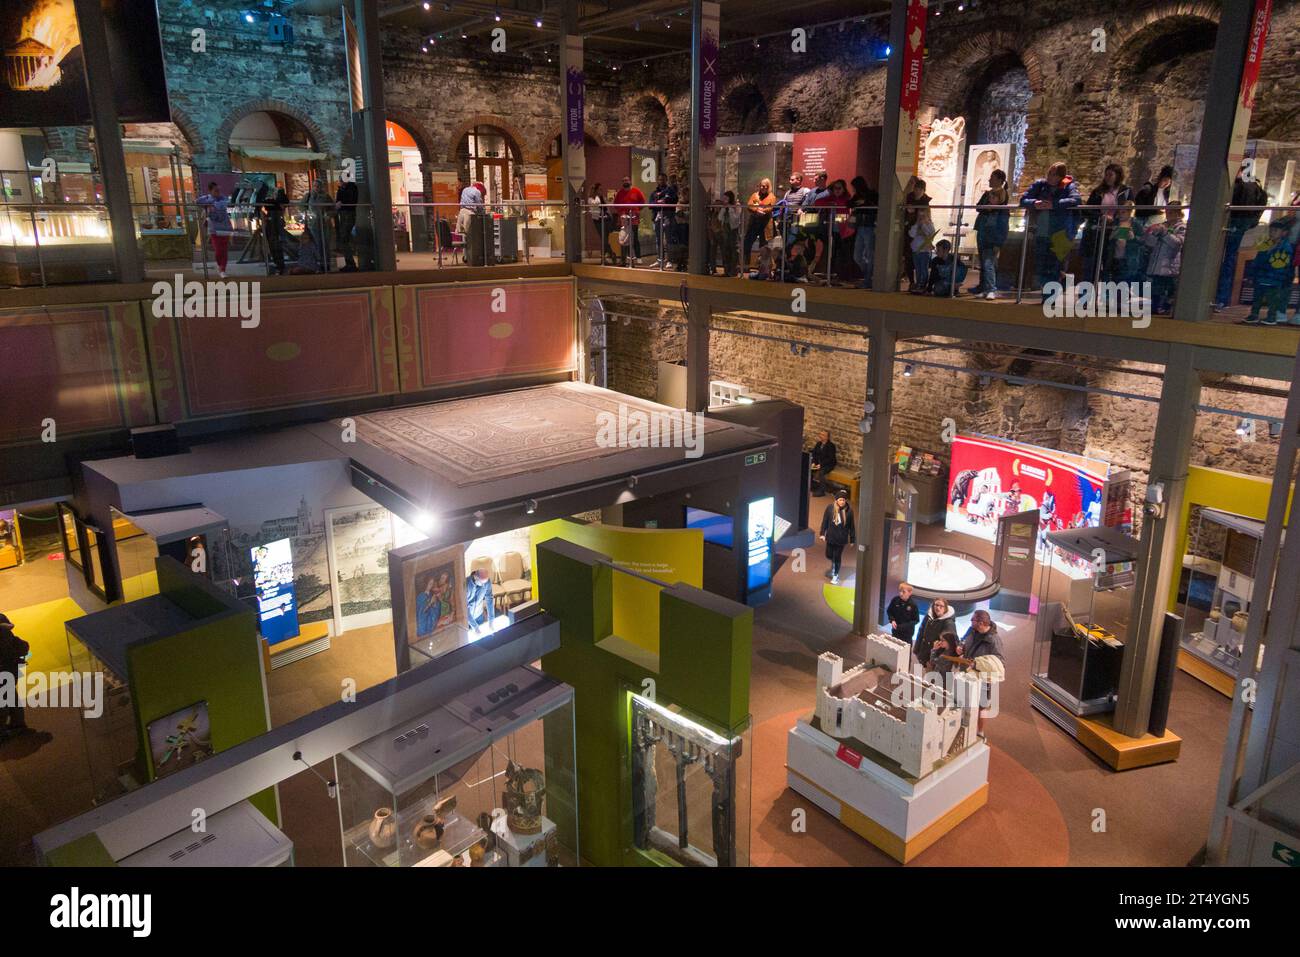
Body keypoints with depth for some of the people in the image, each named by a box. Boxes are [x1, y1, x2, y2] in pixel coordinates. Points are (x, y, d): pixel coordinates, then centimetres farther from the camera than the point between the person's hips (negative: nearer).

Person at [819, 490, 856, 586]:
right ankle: (833, 563, 48)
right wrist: (822, 533, -3)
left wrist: (852, 539, 0)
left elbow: (851, 526, -4)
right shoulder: (830, 507, -11)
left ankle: (835, 575, 24)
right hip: (830, 537, 2)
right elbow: (825, 521, -1)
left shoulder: (849, 510, -13)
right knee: (829, 555, 13)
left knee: (837, 557, 6)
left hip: (841, 538, -2)